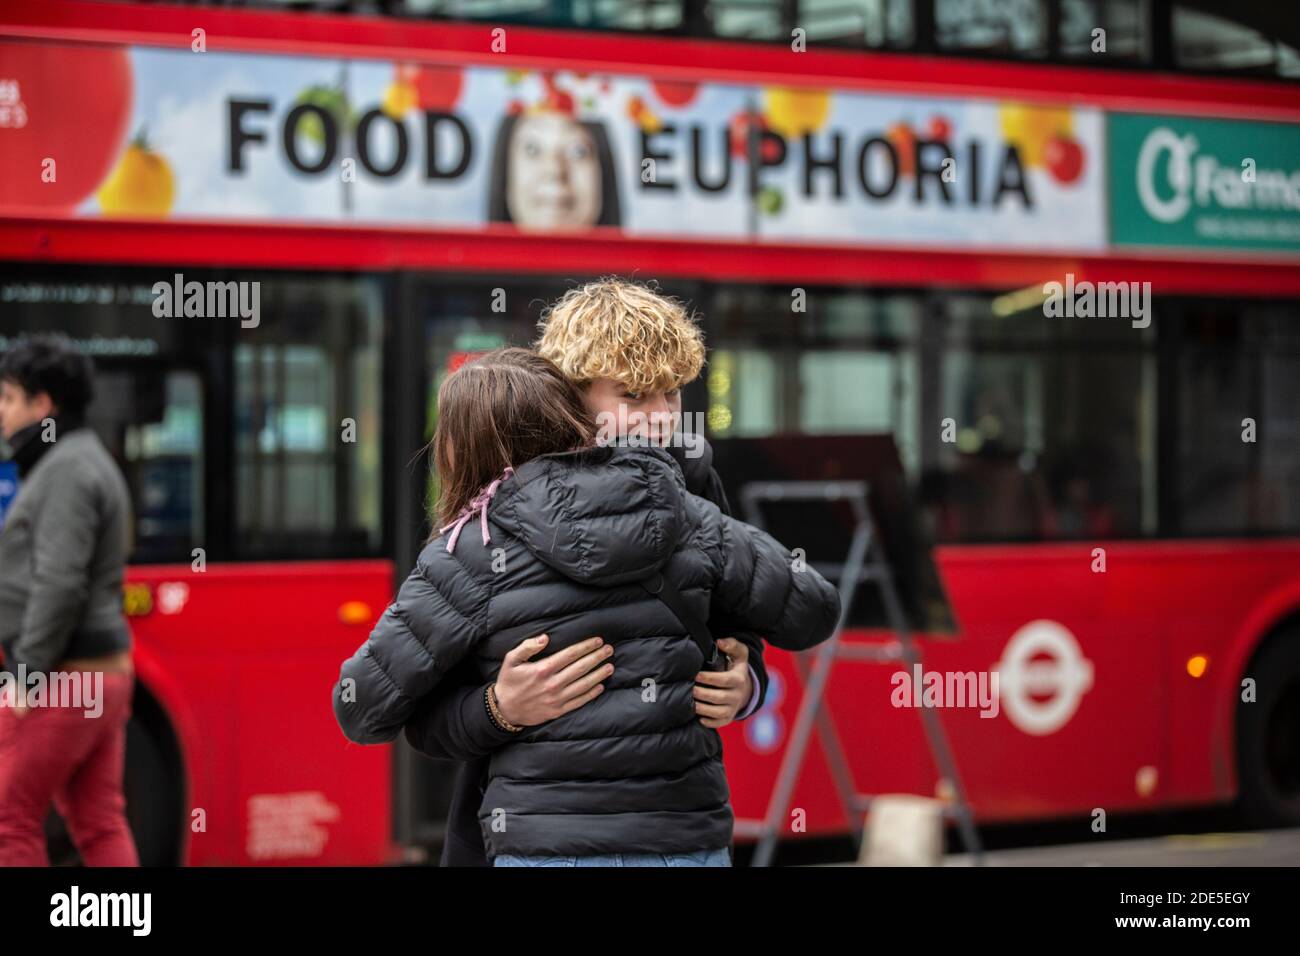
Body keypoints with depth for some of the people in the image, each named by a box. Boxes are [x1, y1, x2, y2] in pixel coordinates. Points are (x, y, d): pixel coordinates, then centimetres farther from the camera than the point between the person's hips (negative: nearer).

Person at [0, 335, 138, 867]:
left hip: (63, 679, -10)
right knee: (100, 823, 8)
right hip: (106, 669, 10)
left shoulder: (67, 470, -14)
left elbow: (60, 583, -22)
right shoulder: (92, 462, 18)